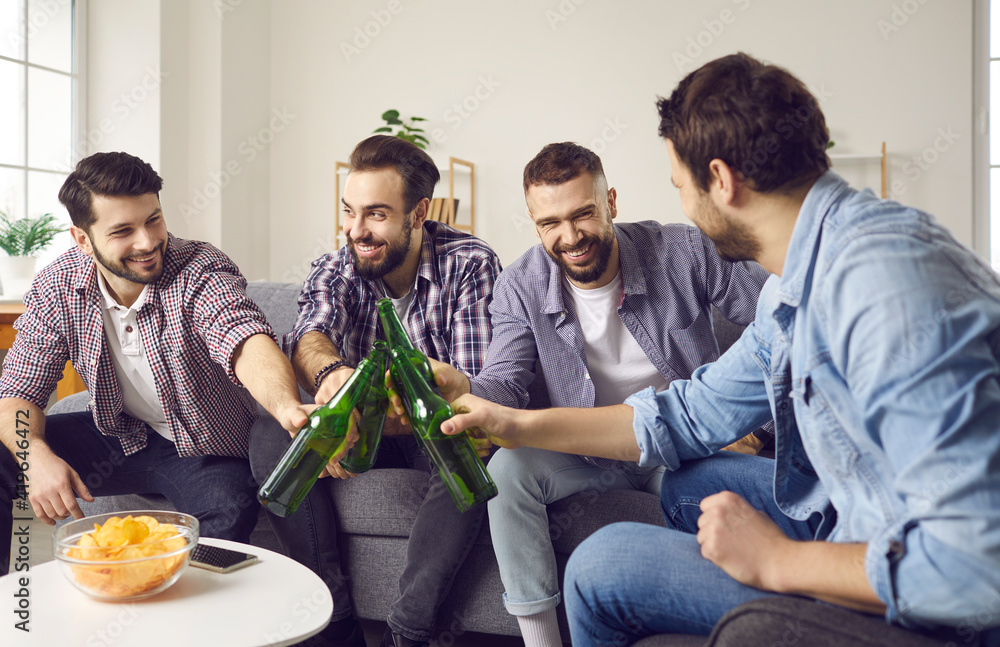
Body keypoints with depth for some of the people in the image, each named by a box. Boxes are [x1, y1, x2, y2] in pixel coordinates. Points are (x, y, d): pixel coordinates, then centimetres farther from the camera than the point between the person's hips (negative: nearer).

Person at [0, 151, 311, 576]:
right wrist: (36, 456, -28)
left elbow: (246, 342, -43)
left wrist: (287, 407, -65)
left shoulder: (203, 273, -23)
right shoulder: (57, 289, -9)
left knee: (229, 510, -34)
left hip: (203, 450, -4)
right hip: (115, 435, 5)